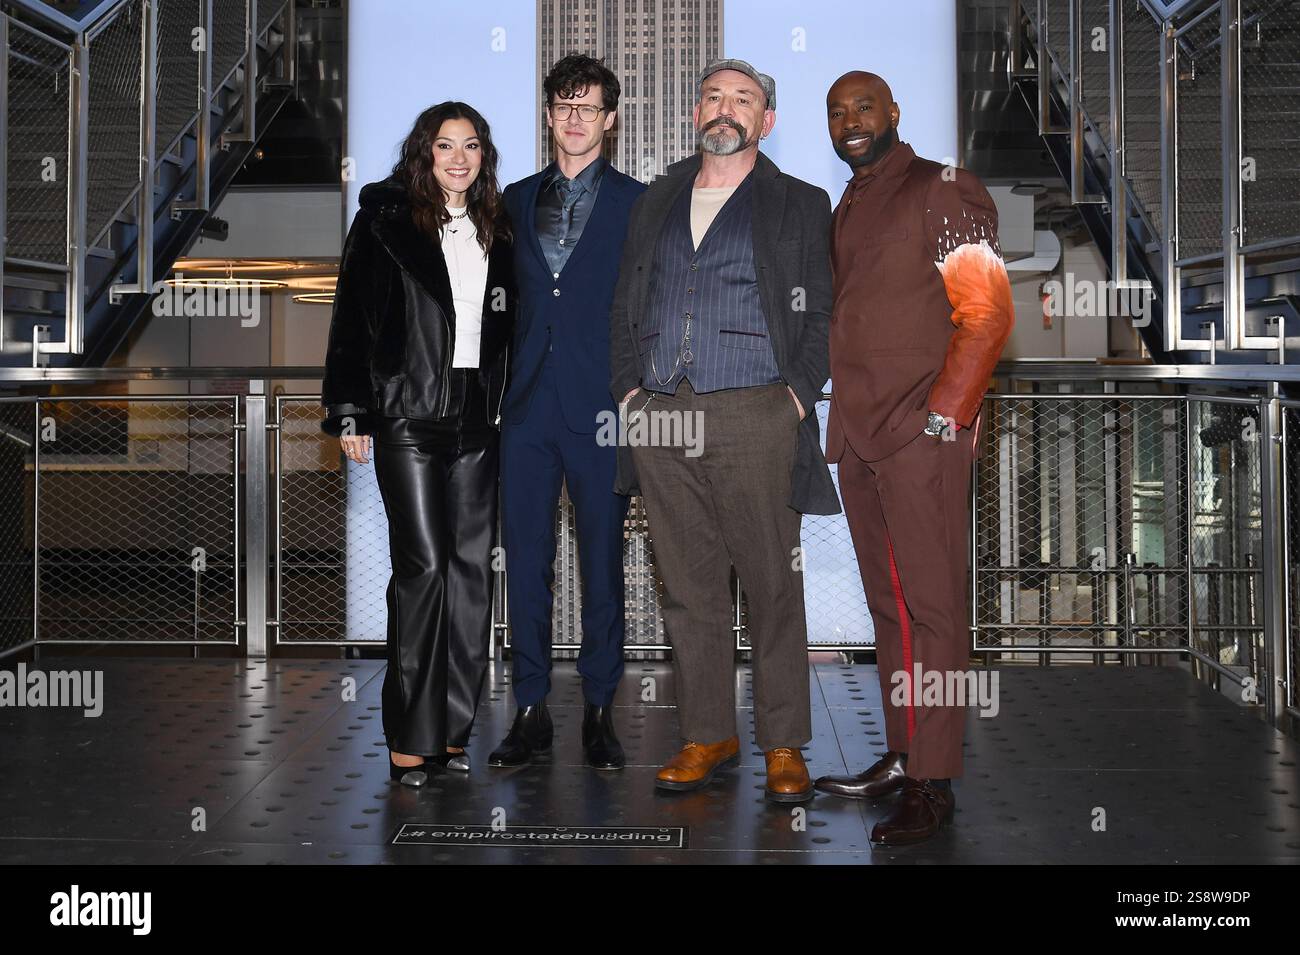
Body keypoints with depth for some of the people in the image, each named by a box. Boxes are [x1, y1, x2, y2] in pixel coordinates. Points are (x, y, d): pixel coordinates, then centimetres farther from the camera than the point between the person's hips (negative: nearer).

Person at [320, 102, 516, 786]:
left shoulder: (494, 229, 15)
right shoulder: (385, 220, 2)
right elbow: (351, 320, 0)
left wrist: (505, 405, 9)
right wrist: (349, 413, -6)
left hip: (478, 417, 5)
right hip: (408, 412, -5)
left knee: (472, 564, 2)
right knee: (424, 563, -10)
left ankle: (452, 728, 10)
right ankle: (412, 736, -3)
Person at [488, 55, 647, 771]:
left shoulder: (636, 203, 4)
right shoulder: (517, 201, 14)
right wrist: (500, 387, 6)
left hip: (601, 411, -3)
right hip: (528, 408, 3)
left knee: (601, 564, 4)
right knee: (525, 562, 4)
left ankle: (599, 711, 15)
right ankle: (531, 710, 14)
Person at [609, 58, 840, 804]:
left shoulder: (799, 205, 9)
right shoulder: (656, 203, 20)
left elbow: (821, 314, 3)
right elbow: (624, 306, 19)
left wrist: (797, 395, -9)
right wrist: (628, 387, 7)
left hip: (754, 415, -3)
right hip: (659, 418, 4)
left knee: (772, 584, -2)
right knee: (690, 585, 6)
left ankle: (784, 744, 7)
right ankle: (708, 735, 15)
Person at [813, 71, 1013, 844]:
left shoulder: (941, 191, -4)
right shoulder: (848, 210, 20)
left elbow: (988, 312, -10)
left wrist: (944, 414, -15)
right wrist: (845, 413, 15)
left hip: (922, 432, -8)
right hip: (858, 432, 8)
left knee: (930, 605, -6)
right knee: (889, 604, 11)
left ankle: (934, 785, -3)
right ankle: (902, 759, 18)